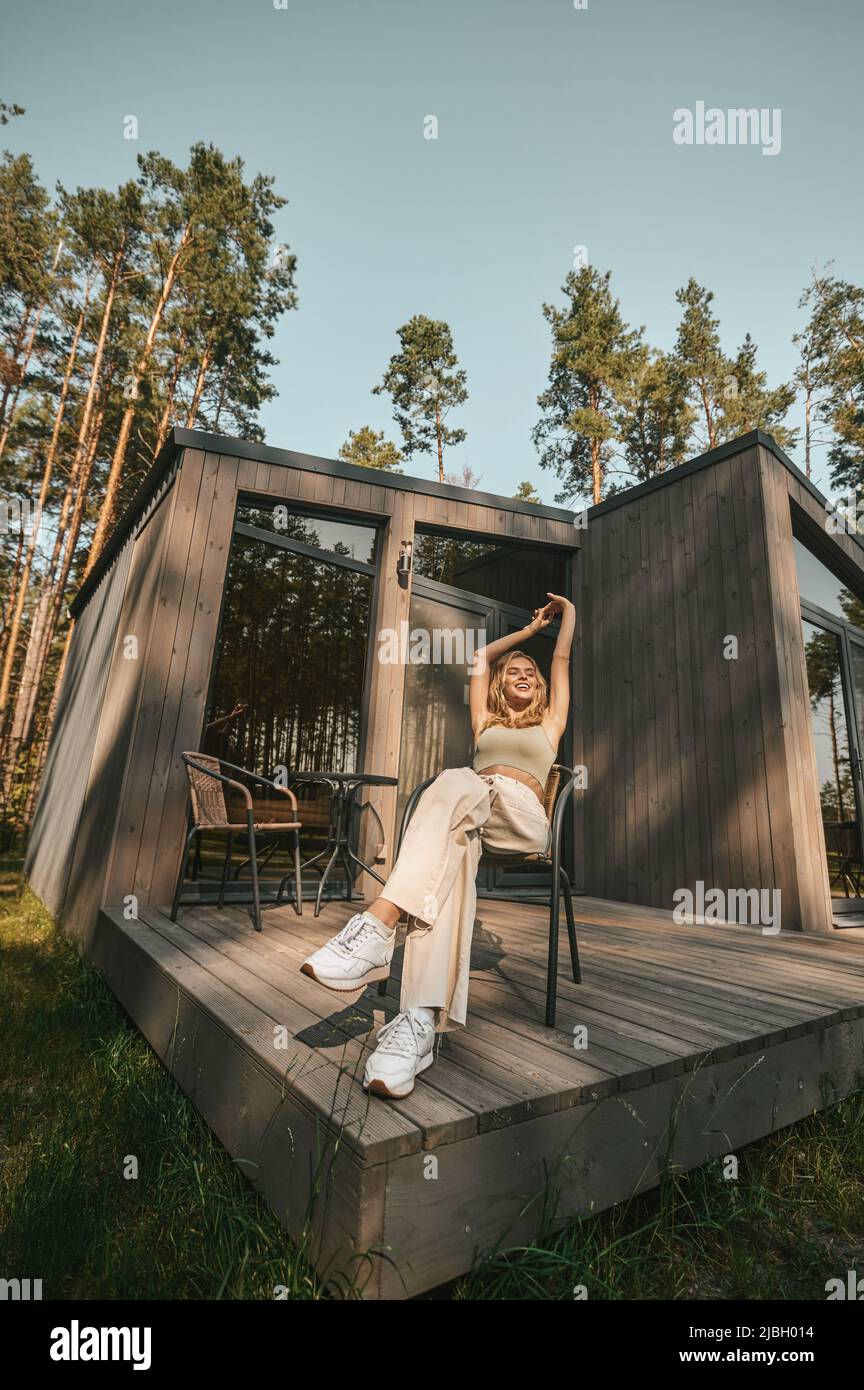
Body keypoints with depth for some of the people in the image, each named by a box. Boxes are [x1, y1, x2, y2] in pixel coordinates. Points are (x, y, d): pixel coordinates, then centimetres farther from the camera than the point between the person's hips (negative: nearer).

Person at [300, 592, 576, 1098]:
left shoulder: (549, 723, 30)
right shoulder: (486, 721, 34)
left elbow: (563, 660, 33)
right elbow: (480, 657, 42)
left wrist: (569, 611, 46)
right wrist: (529, 630, 53)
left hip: (522, 818, -2)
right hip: (469, 815, 2)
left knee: (459, 782, -37)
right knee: (452, 847, -38)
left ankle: (379, 924, -53)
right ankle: (423, 1018, -53)